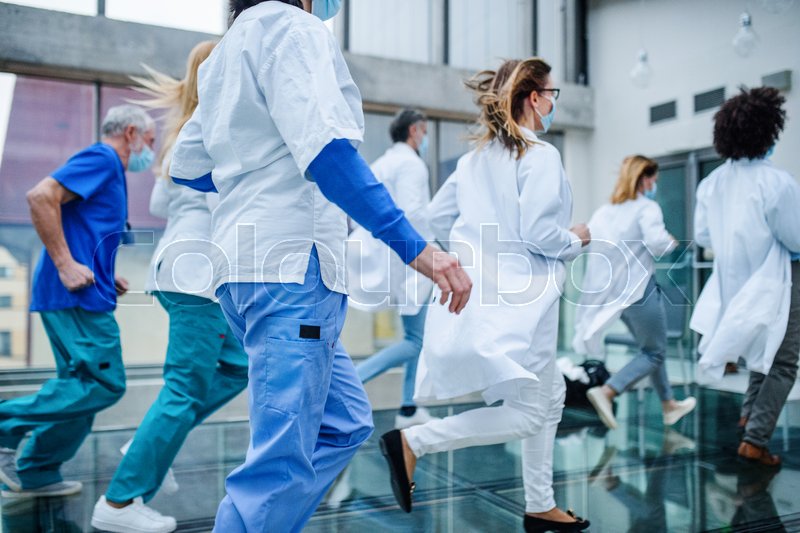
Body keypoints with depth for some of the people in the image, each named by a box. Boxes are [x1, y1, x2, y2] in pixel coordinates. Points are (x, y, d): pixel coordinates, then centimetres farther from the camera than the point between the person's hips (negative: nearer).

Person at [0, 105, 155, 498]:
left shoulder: (109, 171, 23)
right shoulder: (101, 159, -7)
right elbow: (41, 196, -21)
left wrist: (107, 277, 18)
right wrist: (66, 266, -21)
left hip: (83, 294, 10)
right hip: (76, 295, -10)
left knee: (83, 384, 12)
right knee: (104, 383, -11)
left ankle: (35, 474, 18)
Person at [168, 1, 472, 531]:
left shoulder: (229, 46, 23)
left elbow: (187, 166, 27)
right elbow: (326, 150, -22)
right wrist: (415, 247, -25)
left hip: (248, 262, 10)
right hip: (292, 264, -10)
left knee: (345, 423, 15)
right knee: (283, 463, -5)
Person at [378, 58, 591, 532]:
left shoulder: (477, 156, 13)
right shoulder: (540, 155, -10)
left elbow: (437, 216, 14)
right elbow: (539, 232, -18)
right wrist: (576, 240, 1)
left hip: (478, 290, 9)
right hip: (519, 298, -9)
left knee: (550, 396, 20)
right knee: (525, 415, 0)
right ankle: (413, 441, -9)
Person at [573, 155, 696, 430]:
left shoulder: (603, 211, 9)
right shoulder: (648, 208, -10)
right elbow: (655, 242, -25)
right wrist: (671, 242, -5)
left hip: (611, 291, 8)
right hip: (639, 289, -7)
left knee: (651, 348, 22)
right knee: (654, 353, 6)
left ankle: (669, 405, 32)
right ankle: (606, 391, -11)